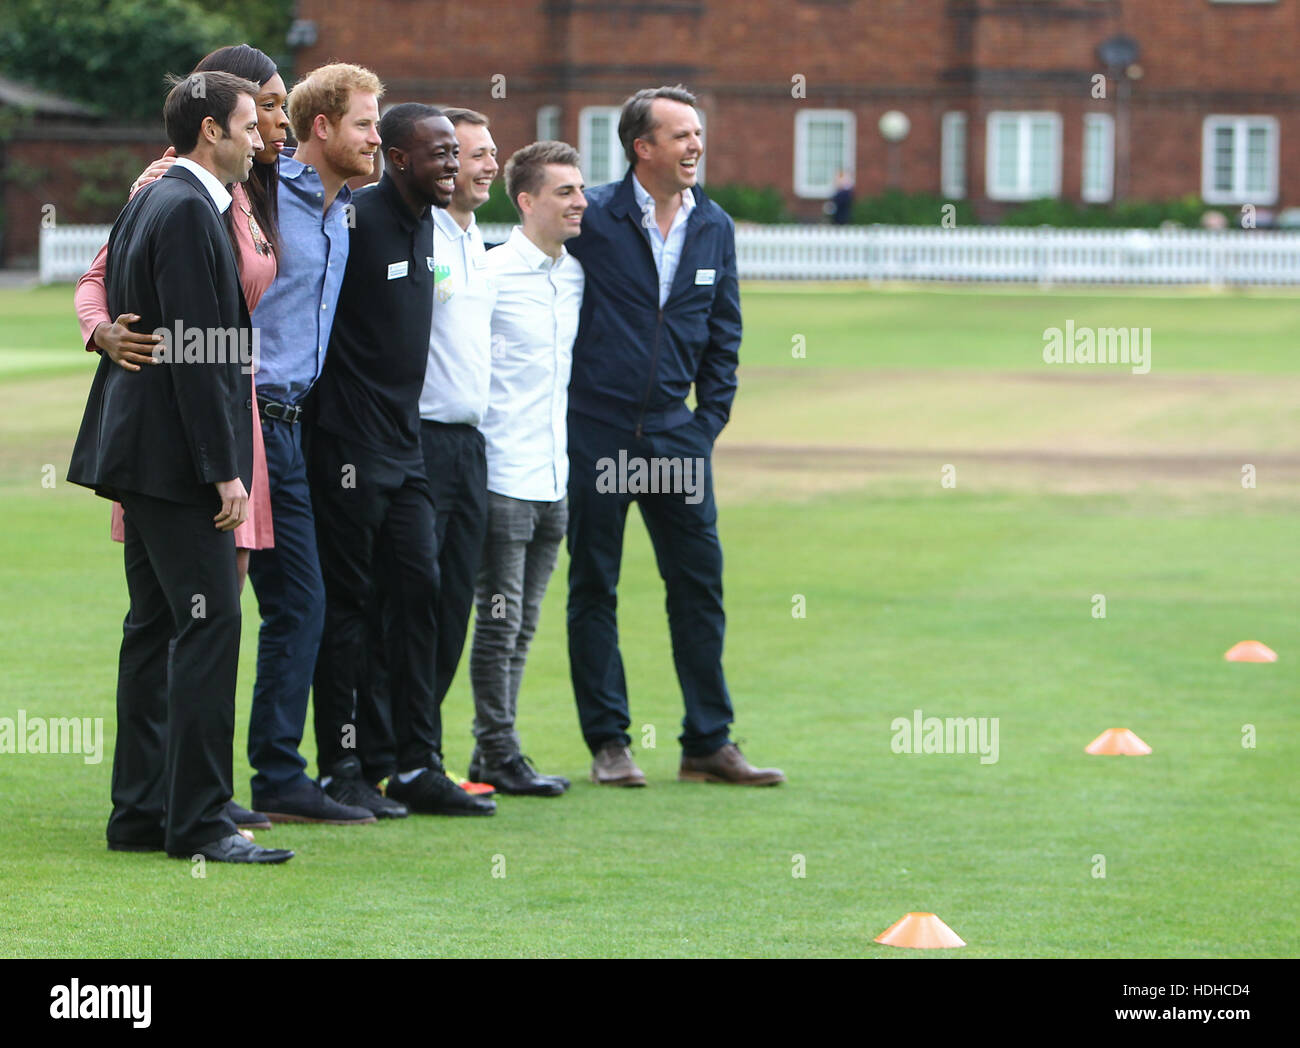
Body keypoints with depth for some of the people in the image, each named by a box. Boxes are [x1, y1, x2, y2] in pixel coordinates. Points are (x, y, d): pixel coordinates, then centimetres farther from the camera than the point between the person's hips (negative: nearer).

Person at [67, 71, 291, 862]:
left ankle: (142, 812, 14)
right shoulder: (188, 212, -15)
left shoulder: (150, 204, 15)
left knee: (156, 626, 11)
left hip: (145, 451, 11)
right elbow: (194, 350, -20)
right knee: (211, 622, -11)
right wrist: (224, 469, -19)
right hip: (179, 454, -11)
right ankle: (198, 819, -12)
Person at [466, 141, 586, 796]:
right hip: (504, 477, -7)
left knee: (522, 624, 11)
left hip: (554, 479, 7)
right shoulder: (491, 274, -10)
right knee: (500, 620, -2)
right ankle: (498, 754, 4)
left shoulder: (575, 275, 12)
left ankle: (495, 753, 17)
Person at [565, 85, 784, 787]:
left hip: (676, 434, 4)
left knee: (699, 584, 2)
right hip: (597, 431, -4)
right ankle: (608, 743, 10)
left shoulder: (714, 227, 8)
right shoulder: (592, 217, -7)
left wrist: (709, 420, 6)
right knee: (594, 589, 2)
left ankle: (708, 744, 9)